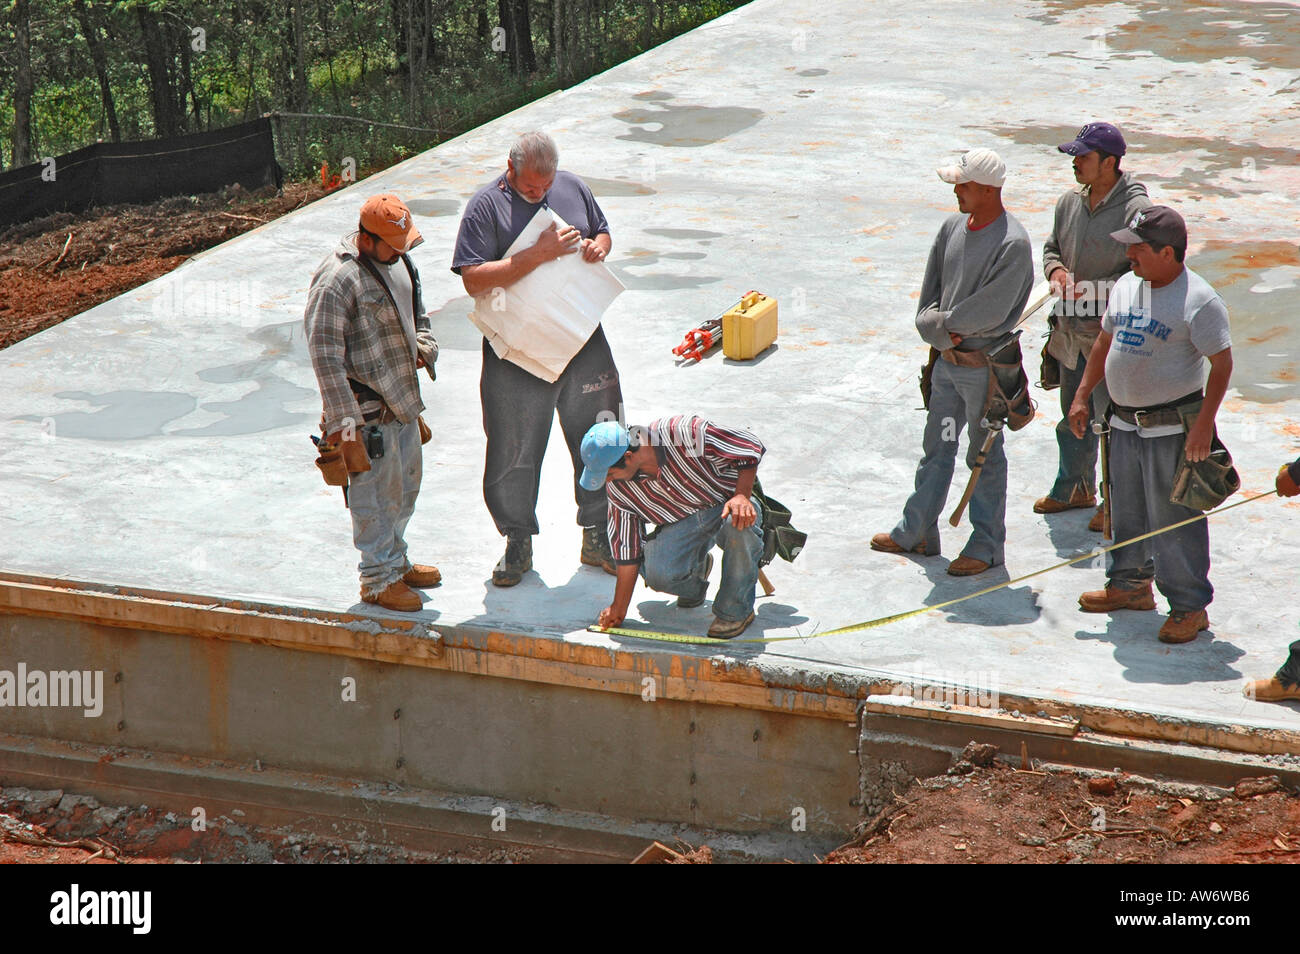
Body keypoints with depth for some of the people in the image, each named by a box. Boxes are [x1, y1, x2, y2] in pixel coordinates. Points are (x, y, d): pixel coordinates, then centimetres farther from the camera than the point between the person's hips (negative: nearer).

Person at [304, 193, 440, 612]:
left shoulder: (398, 263, 5)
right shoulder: (336, 281, -22)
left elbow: (417, 314, 23)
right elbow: (326, 360, -22)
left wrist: (424, 346, -1)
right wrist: (346, 430, -23)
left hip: (404, 401, 9)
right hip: (369, 411, -9)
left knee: (405, 486, 20)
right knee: (377, 492, 2)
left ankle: (396, 561, 38)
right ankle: (379, 579, 17)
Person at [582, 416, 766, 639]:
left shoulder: (686, 433, -28)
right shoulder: (618, 486, -11)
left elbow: (751, 447, -18)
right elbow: (627, 546, -1)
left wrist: (742, 496, -31)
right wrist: (618, 609, 0)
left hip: (726, 505, -3)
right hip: (682, 524, 3)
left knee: (739, 525, -40)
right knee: (657, 573, -26)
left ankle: (736, 610, -16)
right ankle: (696, 567, 13)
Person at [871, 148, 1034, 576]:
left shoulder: (1013, 244, -19)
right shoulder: (952, 228, 3)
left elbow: (989, 311, -23)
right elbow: (929, 296, 5)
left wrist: (942, 323, -12)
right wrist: (942, 333, -11)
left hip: (985, 365, -7)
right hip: (946, 360, 7)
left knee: (985, 456, 5)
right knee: (936, 449, 17)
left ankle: (987, 545, 17)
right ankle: (917, 531, 28)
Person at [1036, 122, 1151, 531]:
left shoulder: (1136, 210, -17)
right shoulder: (1069, 202, 3)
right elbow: (1051, 247, 18)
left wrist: (1092, 290, -22)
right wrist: (1056, 271, -5)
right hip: (1070, 329, 7)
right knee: (1073, 416, 20)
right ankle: (1074, 487, 38)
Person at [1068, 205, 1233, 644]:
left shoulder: (1198, 300, -17)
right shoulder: (1125, 287, 7)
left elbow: (1222, 363, -16)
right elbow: (1105, 343, 19)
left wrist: (1204, 423, -22)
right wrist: (1082, 396, 15)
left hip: (1173, 427, -7)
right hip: (1125, 423, 8)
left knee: (1174, 518, -3)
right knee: (1127, 511, 18)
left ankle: (1190, 606, 6)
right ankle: (1130, 584, 35)